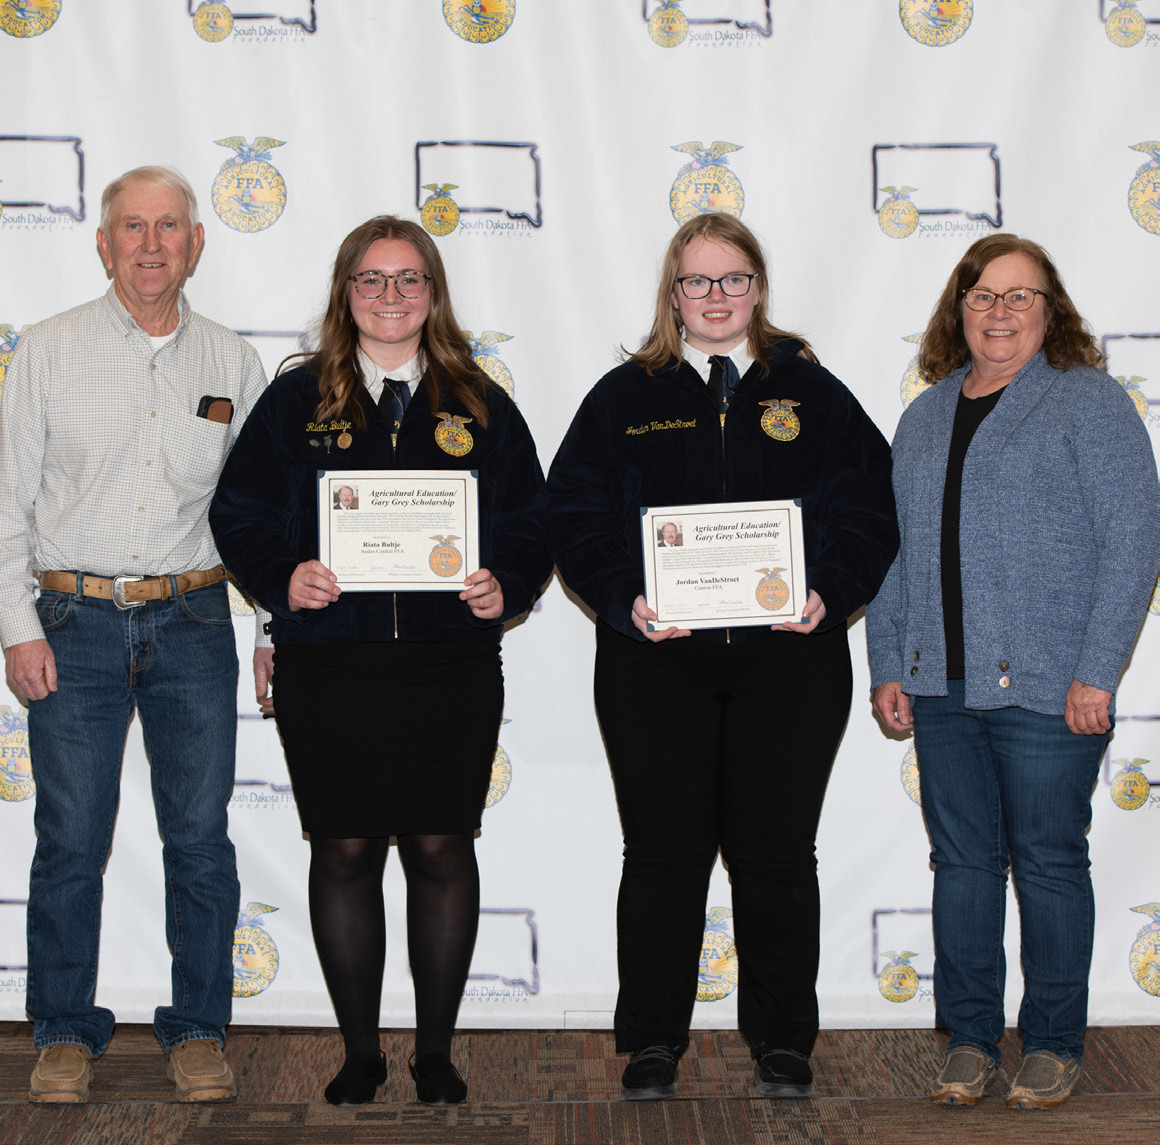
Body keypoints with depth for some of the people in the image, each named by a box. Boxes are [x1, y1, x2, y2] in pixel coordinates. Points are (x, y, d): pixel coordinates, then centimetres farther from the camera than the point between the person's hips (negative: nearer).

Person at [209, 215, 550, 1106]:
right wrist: (284, 581, -13)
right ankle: (360, 1050, 20)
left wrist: (506, 588, -11)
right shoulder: (296, 401, 8)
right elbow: (241, 515, 5)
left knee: (442, 849, 4)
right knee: (344, 852, 4)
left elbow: (529, 522, 9)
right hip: (327, 665, 0)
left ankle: (437, 1050, 19)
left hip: (451, 665, 1)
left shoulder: (479, 406, 10)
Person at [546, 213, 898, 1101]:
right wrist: (625, 600, -13)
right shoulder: (624, 397, 8)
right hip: (656, 659, 0)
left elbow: (870, 507, 5)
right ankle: (652, 1043, 17)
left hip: (789, 655, 0)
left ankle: (783, 1043, 19)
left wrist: (828, 595, -10)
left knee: (776, 854, 6)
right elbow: (575, 515, 3)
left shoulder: (813, 393, 10)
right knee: (664, 853, 4)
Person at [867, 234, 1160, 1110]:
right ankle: (970, 1038, 20)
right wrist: (888, 665, 9)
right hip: (941, 687, 5)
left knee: (1049, 863, 3)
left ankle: (1054, 1044, 17)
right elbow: (896, 551, 17)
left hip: (1048, 689, -5)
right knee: (962, 860, 9)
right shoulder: (925, 419, 15)